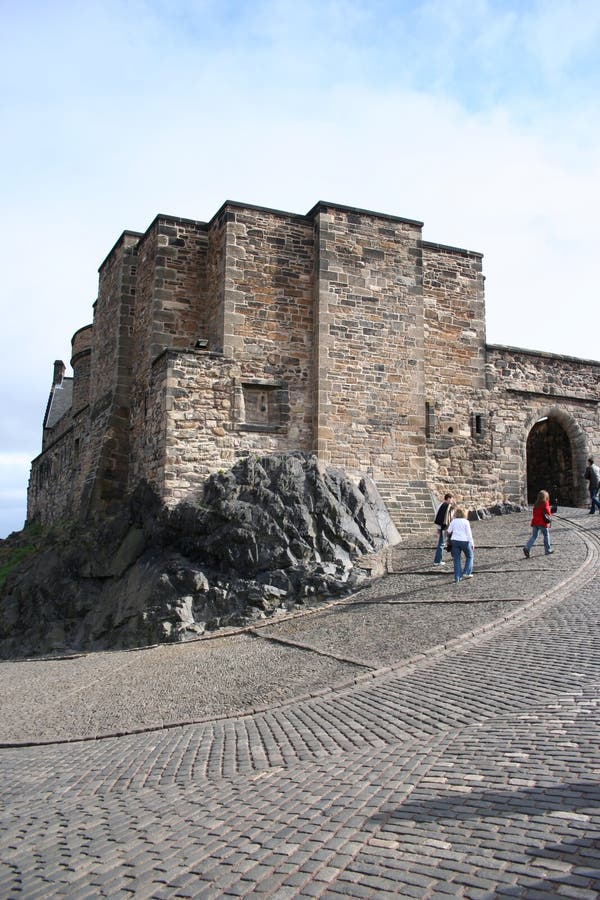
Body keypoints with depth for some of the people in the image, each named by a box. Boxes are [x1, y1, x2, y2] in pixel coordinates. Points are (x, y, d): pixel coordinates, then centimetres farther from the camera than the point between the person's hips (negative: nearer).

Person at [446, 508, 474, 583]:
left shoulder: (453, 521, 6)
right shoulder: (465, 522, -3)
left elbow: (449, 531, 9)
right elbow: (469, 533, -7)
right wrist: (472, 543, -5)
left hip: (454, 540, 3)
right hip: (464, 541, -3)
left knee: (456, 560, 7)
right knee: (469, 556, 19)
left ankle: (457, 578, 3)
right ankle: (466, 573, 10)